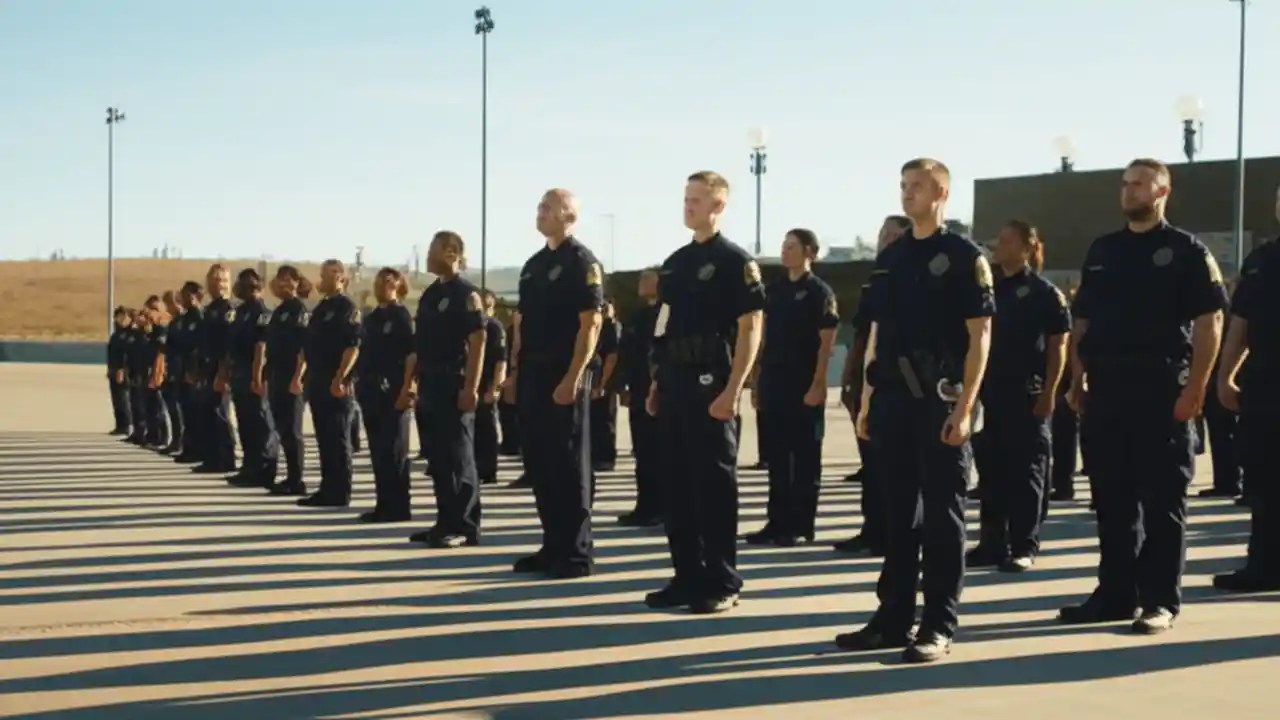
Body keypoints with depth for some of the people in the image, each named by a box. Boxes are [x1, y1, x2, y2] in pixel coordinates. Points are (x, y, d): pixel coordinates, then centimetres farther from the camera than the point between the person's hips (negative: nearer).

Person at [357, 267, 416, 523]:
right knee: (377, 450, 10)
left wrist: (407, 389, -19)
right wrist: (361, 382, 12)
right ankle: (383, 504, 16)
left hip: (393, 392, -8)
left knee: (394, 451, -3)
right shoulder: (371, 318, 16)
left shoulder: (401, 316, -6)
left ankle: (398, 507, 1)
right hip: (371, 391, 8)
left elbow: (411, 355, -13)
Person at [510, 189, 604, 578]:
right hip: (533, 374, 8)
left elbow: (591, 323, -15)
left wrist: (573, 376, -21)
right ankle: (553, 546, 19)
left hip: (565, 376, -8)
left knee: (569, 465, -4)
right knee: (538, 463, 10)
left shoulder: (582, 261, -8)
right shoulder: (534, 264, 17)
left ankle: (576, 552, 1)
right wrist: (516, 370, 12)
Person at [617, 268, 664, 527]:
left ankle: (656, 508, 3)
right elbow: (624, 353, 16)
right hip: (638, 394, 8)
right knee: (643, 452, 10)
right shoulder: (635, 317, 14)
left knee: (656, 452, -3)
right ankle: (646, 507, 16)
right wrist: (623, 387, 11)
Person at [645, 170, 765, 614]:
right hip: (674, 385, 8)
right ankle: (688, 576, 18)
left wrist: (732, 390, -18)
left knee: (715, 483, -3)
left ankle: (722, 583, 4)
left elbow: (750, 328, -11)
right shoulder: (674, 263, 16)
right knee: (676, 482, 9)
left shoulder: (735, 261, -6)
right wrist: (657, 383, 14)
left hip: (710, 385, -7)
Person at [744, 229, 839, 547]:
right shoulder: (773, 290, 12)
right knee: (776, 457, 9)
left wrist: (817, 385, -16)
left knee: (805, 458, 1)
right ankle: (777, 522, 16)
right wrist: (760, 378, 9)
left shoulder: (819, 292, -5)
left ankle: (801, 526, 5)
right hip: (774, 383, 6)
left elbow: (826, 343, -10)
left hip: (805, 386, -6)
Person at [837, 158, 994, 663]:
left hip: (940, 401, -6)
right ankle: (893, 617, 17)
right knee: (898, 510, 10)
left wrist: (964, 408, -15)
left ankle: (939, 626, 4)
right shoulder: (889, 259, 14)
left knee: (942, 514, -1)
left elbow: (979, 337, -8)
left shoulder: (964, 258, -4)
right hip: (893, 399, 6)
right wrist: (866, 401, 11)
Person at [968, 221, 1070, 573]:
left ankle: (1024, 547, 4)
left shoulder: (1044, 292, -3)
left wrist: (1049, 392, -11)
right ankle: (992, 543, 16)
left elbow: (1058, 346, -4)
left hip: (1026, 394, -5)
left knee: (1025, 473, 0)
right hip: (989, 392, 5)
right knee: (991, 471, 8)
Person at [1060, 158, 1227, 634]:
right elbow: (1082, 322, 16)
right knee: (1111, 498, 9)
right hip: (1106, 389, 5)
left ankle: (1161, 601, 5)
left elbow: (1210, 322, -7)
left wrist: (1195, 388, -14)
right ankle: (1115, 593, 18)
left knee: (1162, 500, -1)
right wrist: (1078, 381, 8)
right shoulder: (1101, 251, 14)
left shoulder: (1186, 251, -1)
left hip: (1161, 390, -5)